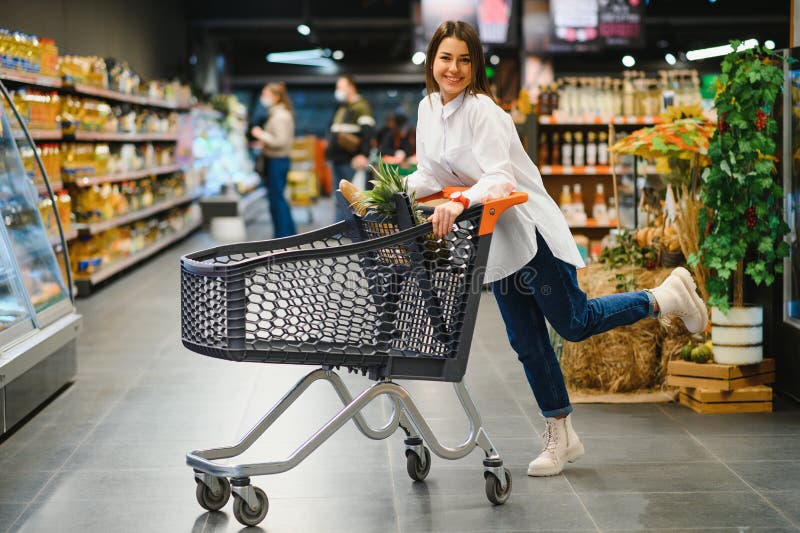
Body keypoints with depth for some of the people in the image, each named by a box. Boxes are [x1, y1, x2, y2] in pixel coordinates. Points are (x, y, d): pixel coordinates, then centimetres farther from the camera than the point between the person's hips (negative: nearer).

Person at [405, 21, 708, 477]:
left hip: (530, 230, -7)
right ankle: (561, 437, 23)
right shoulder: (428, 109, 3)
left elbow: (499, 179, -30)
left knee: (576, 323, 0)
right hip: (497, 239, 8)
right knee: (527, 344, 11)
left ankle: (667, 296, 20)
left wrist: (460, 201, -47)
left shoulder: (482, 110, -21)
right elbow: (430, 176, 9)